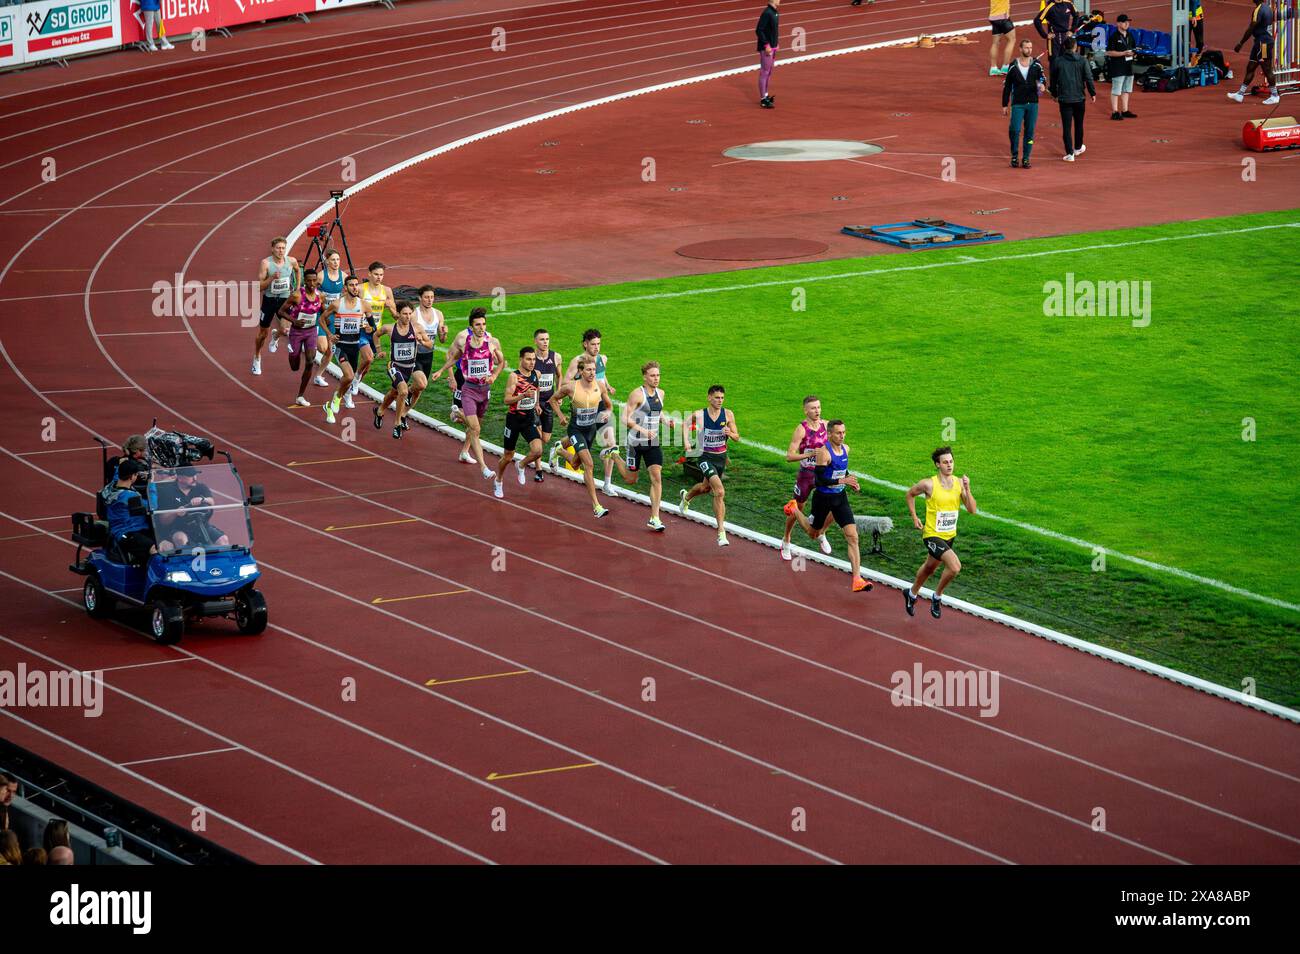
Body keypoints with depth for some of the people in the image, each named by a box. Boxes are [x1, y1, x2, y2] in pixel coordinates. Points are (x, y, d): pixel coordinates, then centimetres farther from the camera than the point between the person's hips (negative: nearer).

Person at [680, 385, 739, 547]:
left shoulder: (728, 414, -7)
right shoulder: (699, 415, -14)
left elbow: (737, 437, -1)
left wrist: (730, 433, -23)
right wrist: (686, 441, -6)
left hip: (721, 457, 5)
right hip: (706, 457, -5)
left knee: (706, 487, 27)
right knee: (720, 492, -21)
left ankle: (686, 496, 60)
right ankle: (721, 531, -14)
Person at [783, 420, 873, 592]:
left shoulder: (845, 449, 2)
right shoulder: (823, 452, -21)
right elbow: (819, 479, -26)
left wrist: (851, 482, 5)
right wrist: (841, 481, -33)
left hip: (840, 497, 5)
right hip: (823, 498, -5)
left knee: (852, 537, -8)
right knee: (813, 533, 19)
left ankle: (857, 579, -11)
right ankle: (794, 509, 50)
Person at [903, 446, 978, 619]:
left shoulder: (959, 483, -4)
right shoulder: (929, 484, -16)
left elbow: (971, 510, -8)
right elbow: (910, 494, 4)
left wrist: (967, 489, -20)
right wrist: (914, 517, 1)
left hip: (950, 536, 6)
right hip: (932, 535, -6)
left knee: (929, 568, 26)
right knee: (955, 566, -24)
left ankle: (912, 594, 51)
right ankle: (937, 597, -1)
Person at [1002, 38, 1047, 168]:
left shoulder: (1036, 65, 3)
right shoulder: (1013, 66, -1)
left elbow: (1041, 77, -1)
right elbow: (1007, 87, 4)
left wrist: (1042, 85, -27)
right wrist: (1004, 105, 5)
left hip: (1033, 103, 2)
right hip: (1017, 104, -2)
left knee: (1030, 131, 4)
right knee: (1015, 130, -10)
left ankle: (1026, 158, 12)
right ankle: (1014, 156, 9)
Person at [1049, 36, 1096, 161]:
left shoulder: (1058, 61, -5)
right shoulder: (1081, 60, -6)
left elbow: (1053, 79, 4)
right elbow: (1088, 78, -3)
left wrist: (1054, 94, 18)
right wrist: (1092, 93, 8)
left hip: (1064, 98, -1)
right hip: (1079, 97, 1)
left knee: (1066, 126, 1)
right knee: (1078, 124, 20)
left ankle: (1070, 153, -3)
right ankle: (1078, 148, 36)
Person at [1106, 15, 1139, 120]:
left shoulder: (1130, 35, 12)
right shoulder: (1114, 36, -11)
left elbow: (1133, 48, 24)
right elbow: (1109, 52, -15)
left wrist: (1133, 53, 0)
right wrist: (1124, 53, -20)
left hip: (1128, 67, 8)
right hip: (1117, 67, -8)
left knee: (1126, 90, 14)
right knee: (1116, 91, -6)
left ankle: (1125, 111, 22)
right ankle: (1115, 112, -4)